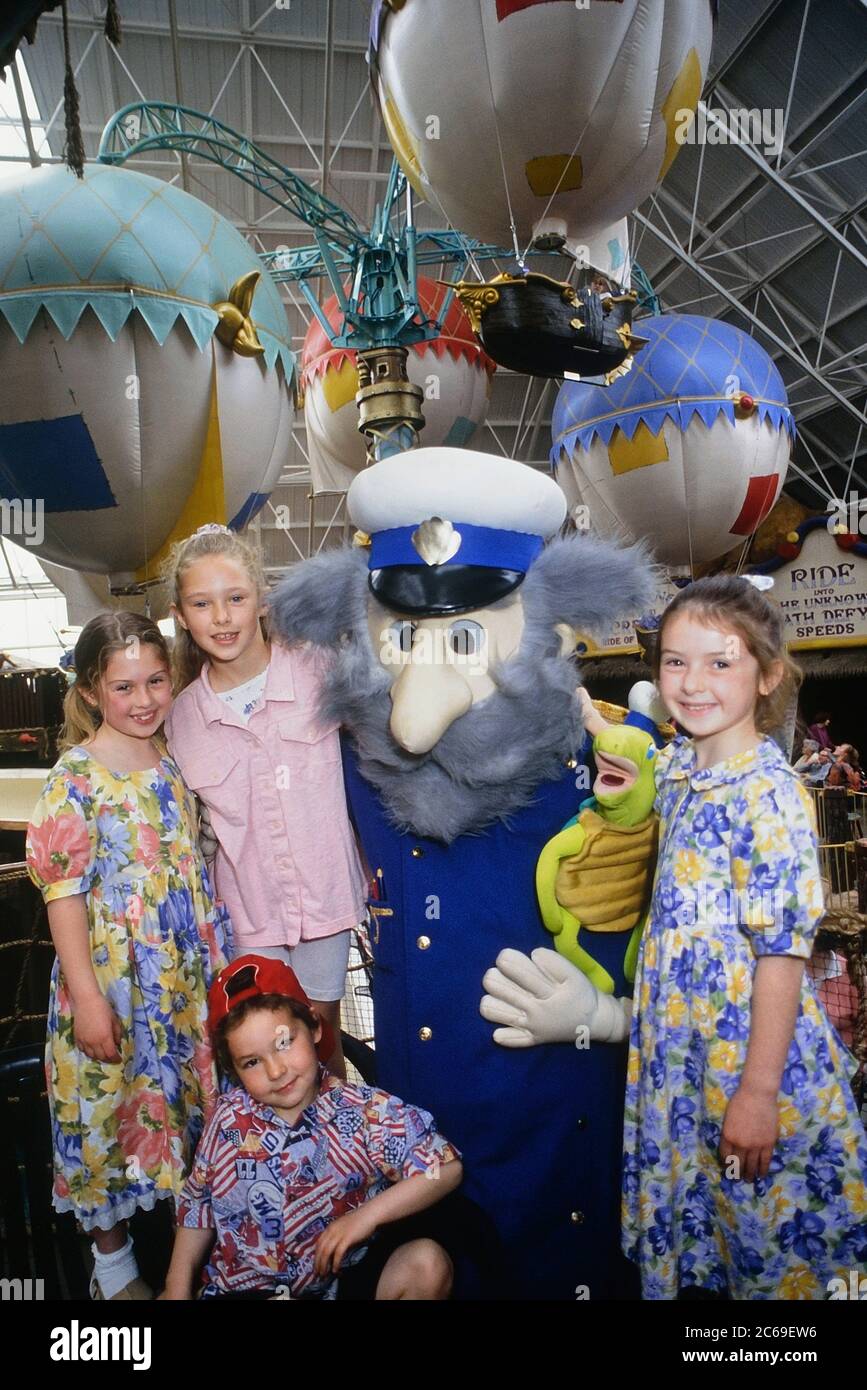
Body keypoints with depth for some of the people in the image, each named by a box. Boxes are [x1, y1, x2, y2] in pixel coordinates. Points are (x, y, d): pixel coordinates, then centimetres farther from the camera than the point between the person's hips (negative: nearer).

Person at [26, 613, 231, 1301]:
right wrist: (86, 996, -18)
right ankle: (113, 1258, 36)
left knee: (187, 1098, 19)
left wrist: (218, 960, 11)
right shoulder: (77, 776, -16)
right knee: (114, 1111, 12)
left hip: (189, 976, 5)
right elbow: (64, 891, -16)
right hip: (114, 980, -5)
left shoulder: (173, 760, 1)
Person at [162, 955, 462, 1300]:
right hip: (248, 1285, 2)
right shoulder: (228, 1121, -7)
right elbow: (197, 1206, 8)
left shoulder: (367, 1112, -16)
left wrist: (368, 1214, -24)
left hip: (348, 1275, -1)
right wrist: (178, 1286, 3)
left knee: (428, 1263, -25)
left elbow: (447, 1167, -18)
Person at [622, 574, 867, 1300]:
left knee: (766, 1231, 13)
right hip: (679, 1038, 8)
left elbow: (783, 949, -21)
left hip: (752, 1045, -7)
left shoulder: (769, 792, -21)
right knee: (690, 1211, 23)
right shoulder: (677, 766, 2)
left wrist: (758, 1092, -19)